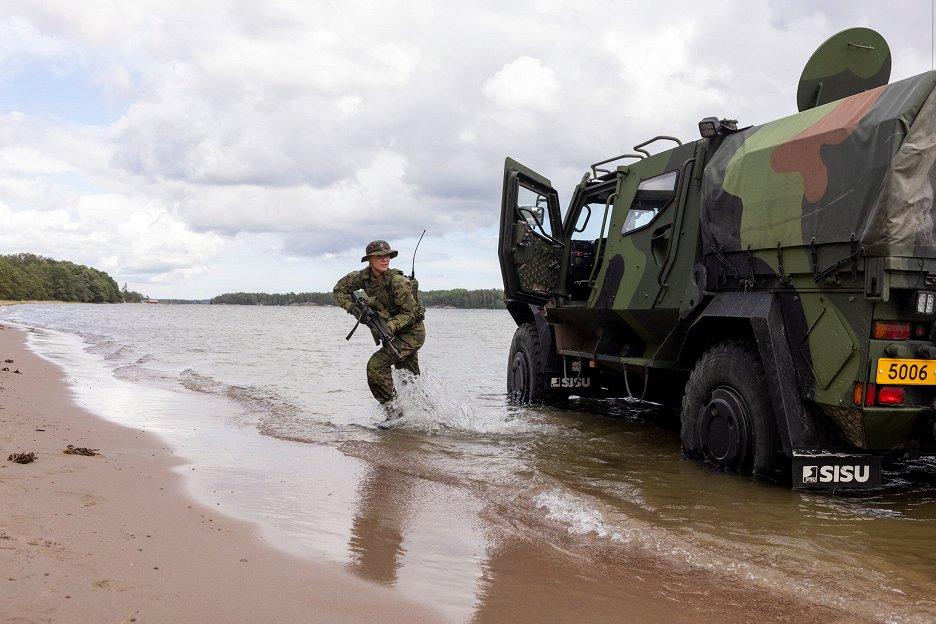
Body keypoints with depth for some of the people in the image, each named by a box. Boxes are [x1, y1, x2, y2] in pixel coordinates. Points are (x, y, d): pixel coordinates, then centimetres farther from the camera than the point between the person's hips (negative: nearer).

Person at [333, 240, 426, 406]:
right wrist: (351, 306, -14)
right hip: (395, 332, 8)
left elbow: (409, 314, -22)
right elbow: (339, 289, 3)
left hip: (412, 333, -8)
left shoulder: (397, 281, -26)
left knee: (376, 364, -20)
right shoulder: (364, 276, -8)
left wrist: (389, 327, -35)